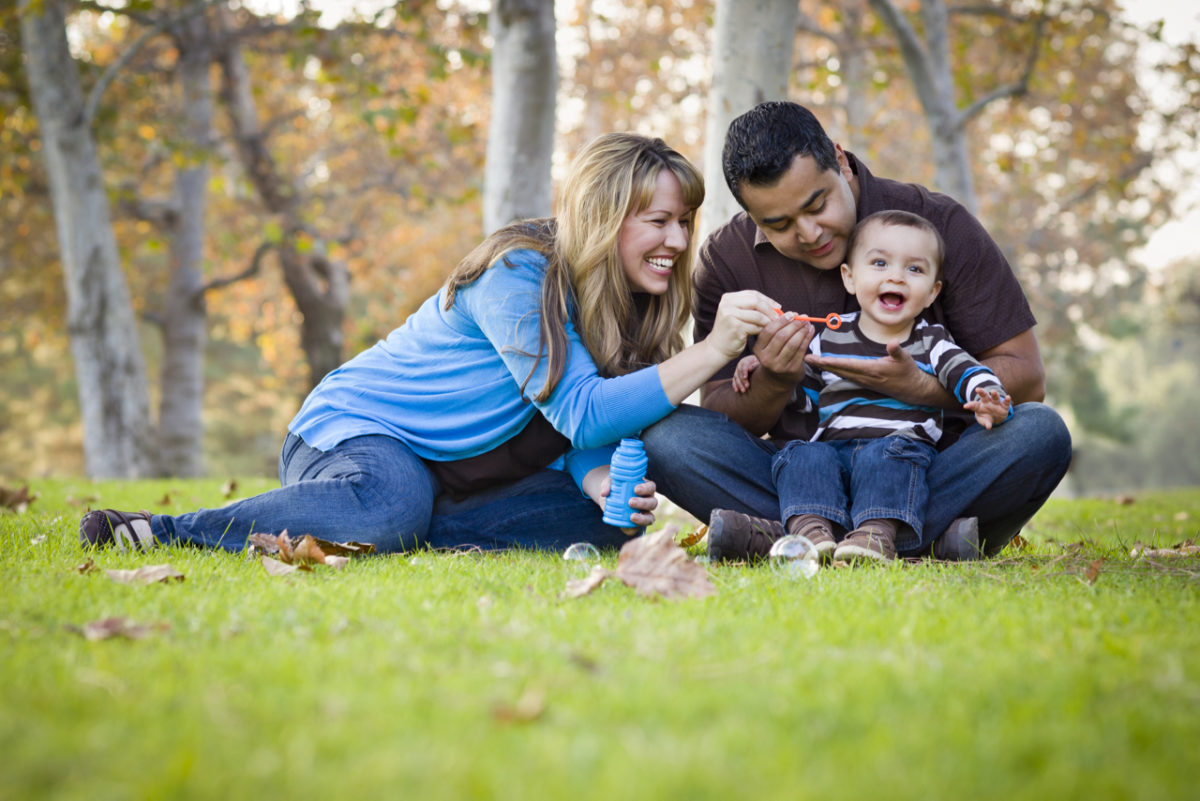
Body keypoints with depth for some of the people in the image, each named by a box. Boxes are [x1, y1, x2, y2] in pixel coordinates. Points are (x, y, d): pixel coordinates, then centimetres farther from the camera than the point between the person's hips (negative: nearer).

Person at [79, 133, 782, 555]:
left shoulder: (632, 305, 3)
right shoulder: (518, 276, -22)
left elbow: (578, 435, 0)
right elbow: (580, 412, -28)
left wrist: (601, 484, -24)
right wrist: (714, 352, -34)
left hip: (453, 475, 8)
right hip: (354, 430, -8)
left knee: (602, 518, -12)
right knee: (392, 507, -41)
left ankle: (406, 535, -13)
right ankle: (165, 530, -23)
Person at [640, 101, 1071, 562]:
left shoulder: (939, 225, -5)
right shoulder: (728, 258, -1)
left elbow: (1026, 377, -5)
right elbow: (721, 424, 1)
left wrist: (918, 388, -22)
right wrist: (773, 384, -21)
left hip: (928, 468, -1)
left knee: (1039, 432, -30)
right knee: (667, 436, -24)